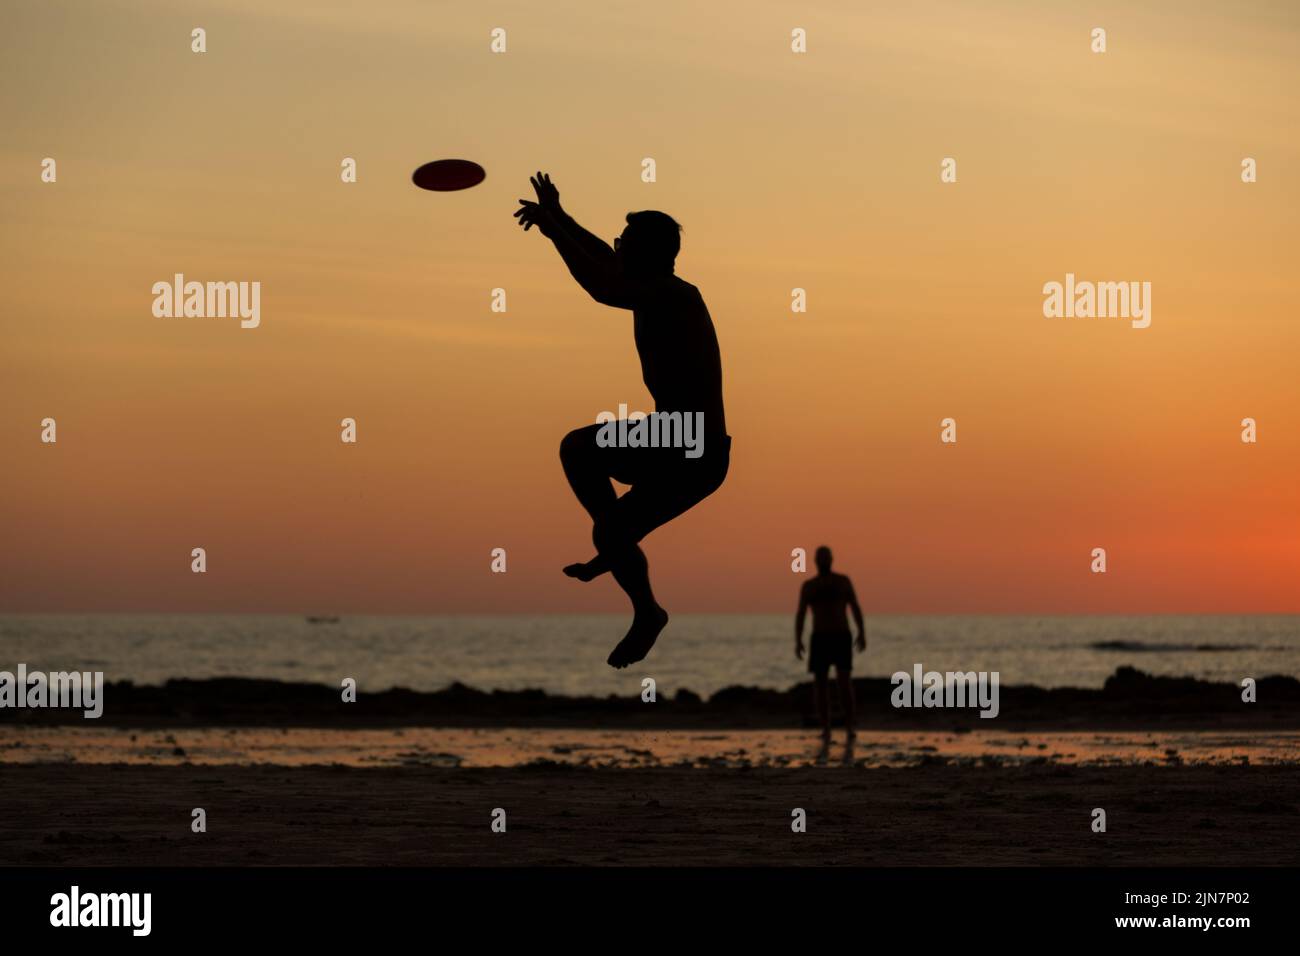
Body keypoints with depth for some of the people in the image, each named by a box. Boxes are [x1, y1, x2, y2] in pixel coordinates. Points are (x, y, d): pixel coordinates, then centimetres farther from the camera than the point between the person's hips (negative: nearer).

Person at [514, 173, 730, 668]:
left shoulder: (675, 299, -21)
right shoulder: (657, 291, 8)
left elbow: (604, 287, -35)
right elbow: (608, 263, 26)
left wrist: (552, 228, -26)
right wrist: (559, 219, 25)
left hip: (697, 457, -10)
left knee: (610, 532, -8)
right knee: (577, 449, 20)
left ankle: (648, 614, 14)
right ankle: (615, 548, 26)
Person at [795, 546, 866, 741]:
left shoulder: (843, 581, 2)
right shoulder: (808, 585, 6)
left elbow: (855, 609, 2)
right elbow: (800, 615, 4)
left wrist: (862, 634, -8)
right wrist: (798, 642, -8)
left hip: (842, 639, -2)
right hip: (820, 640, 2)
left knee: (844, 681, -16)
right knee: (820, 684, -2)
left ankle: (849, 726, -5)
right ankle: (826, 730, 9)